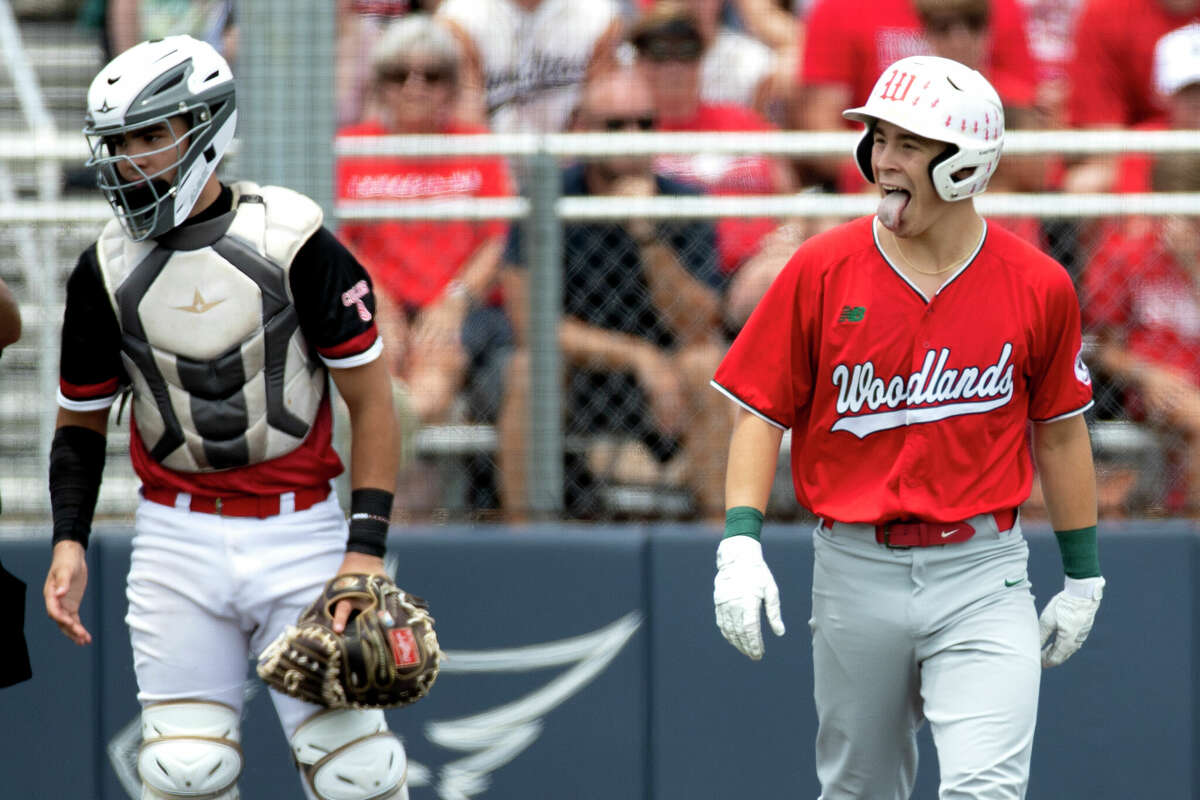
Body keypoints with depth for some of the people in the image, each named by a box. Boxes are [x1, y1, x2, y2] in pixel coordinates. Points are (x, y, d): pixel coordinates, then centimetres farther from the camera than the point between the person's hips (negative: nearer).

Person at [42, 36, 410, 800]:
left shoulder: (294, 242, -8)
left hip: (299, 534, -2)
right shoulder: (106, 270, 1)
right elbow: (81, 421, 13)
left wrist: (367, 546, -11)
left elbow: (372, 400, -4)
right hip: (179, 538, 2)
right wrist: (69, 542, -3)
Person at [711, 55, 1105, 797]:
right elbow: (762, 412, 0)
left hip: (982, 575, -1)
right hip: (855, 568, 1)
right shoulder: (821, 271, -3)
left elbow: (1059, 431, 9)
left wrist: (1084, 575, 13)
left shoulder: (1037, 286, -2)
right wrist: (740, 543, -13)